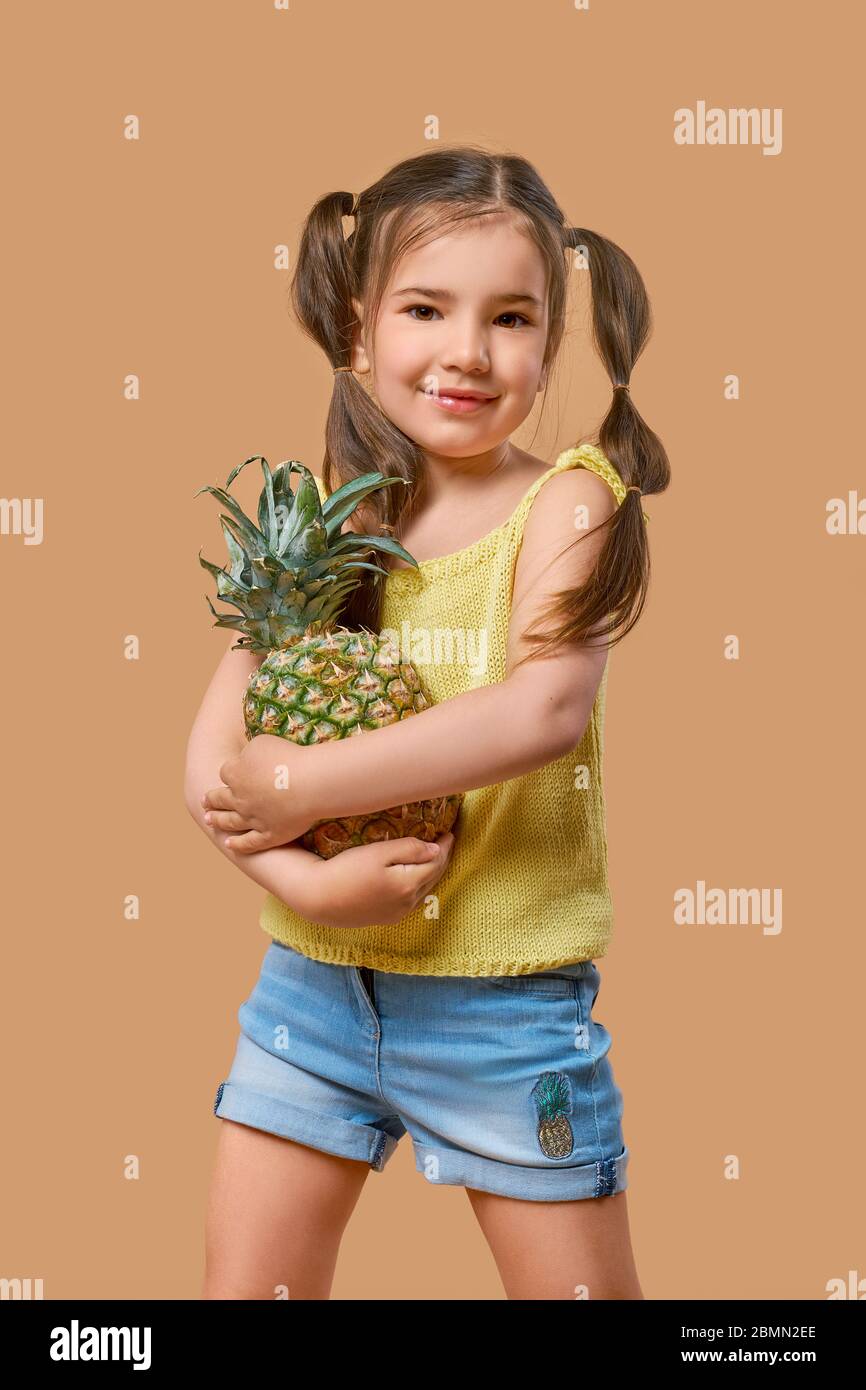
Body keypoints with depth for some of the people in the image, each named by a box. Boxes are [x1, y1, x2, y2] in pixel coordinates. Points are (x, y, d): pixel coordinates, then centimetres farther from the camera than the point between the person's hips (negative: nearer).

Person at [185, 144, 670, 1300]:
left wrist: (300, 784, -22)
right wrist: (305, 878, -19)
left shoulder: (567, 501, -8)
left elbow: (545, 706, -25)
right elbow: (217, 755, -2)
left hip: (506, 998, -3)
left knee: (580, 1284, 12)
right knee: (242, 1286, 13)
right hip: (313, 976, 4)